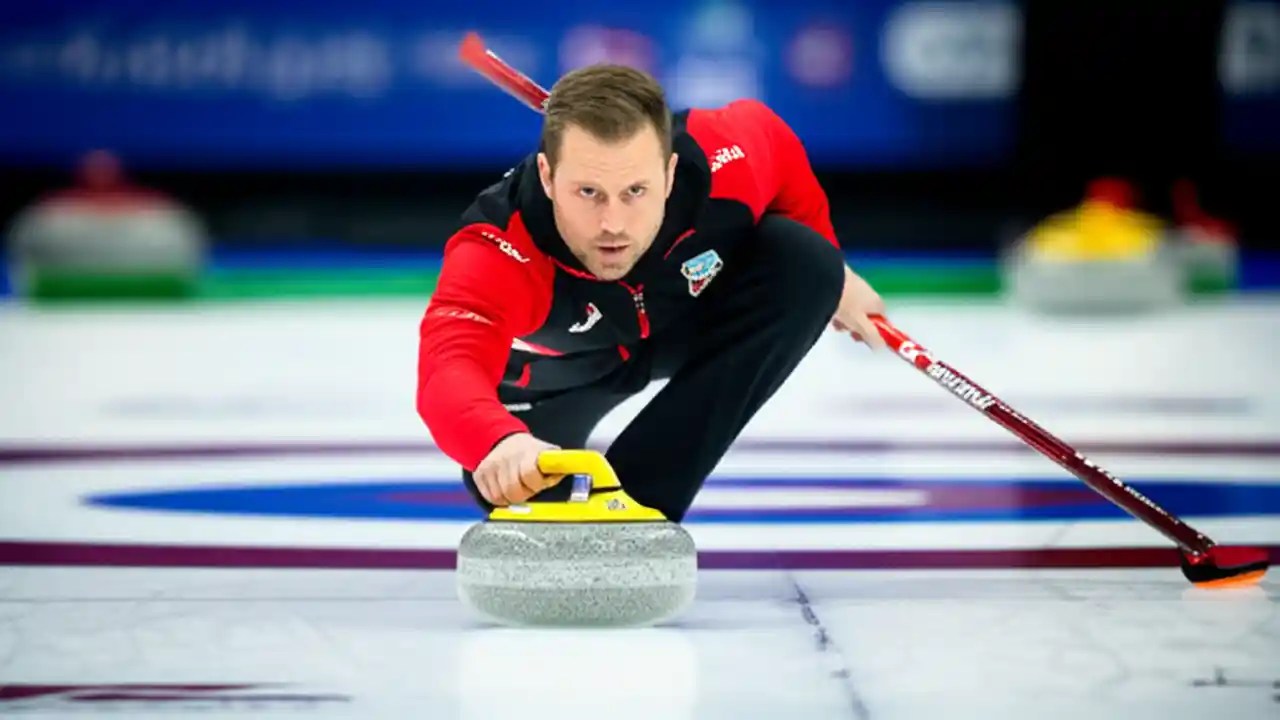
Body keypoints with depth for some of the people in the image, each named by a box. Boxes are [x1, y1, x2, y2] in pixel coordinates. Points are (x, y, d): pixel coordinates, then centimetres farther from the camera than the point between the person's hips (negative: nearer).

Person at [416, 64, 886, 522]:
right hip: (557, 372, 0)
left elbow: (771, 139, -10)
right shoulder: (498, 252, -44)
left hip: (688, 318, 0)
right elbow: (449, 373, -62)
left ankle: (635, 504, -21)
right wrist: (503, 442, -86)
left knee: (805, 265, -24)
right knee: (518, 489, -15)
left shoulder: (720, 161, -36)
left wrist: (832, 275, 3)